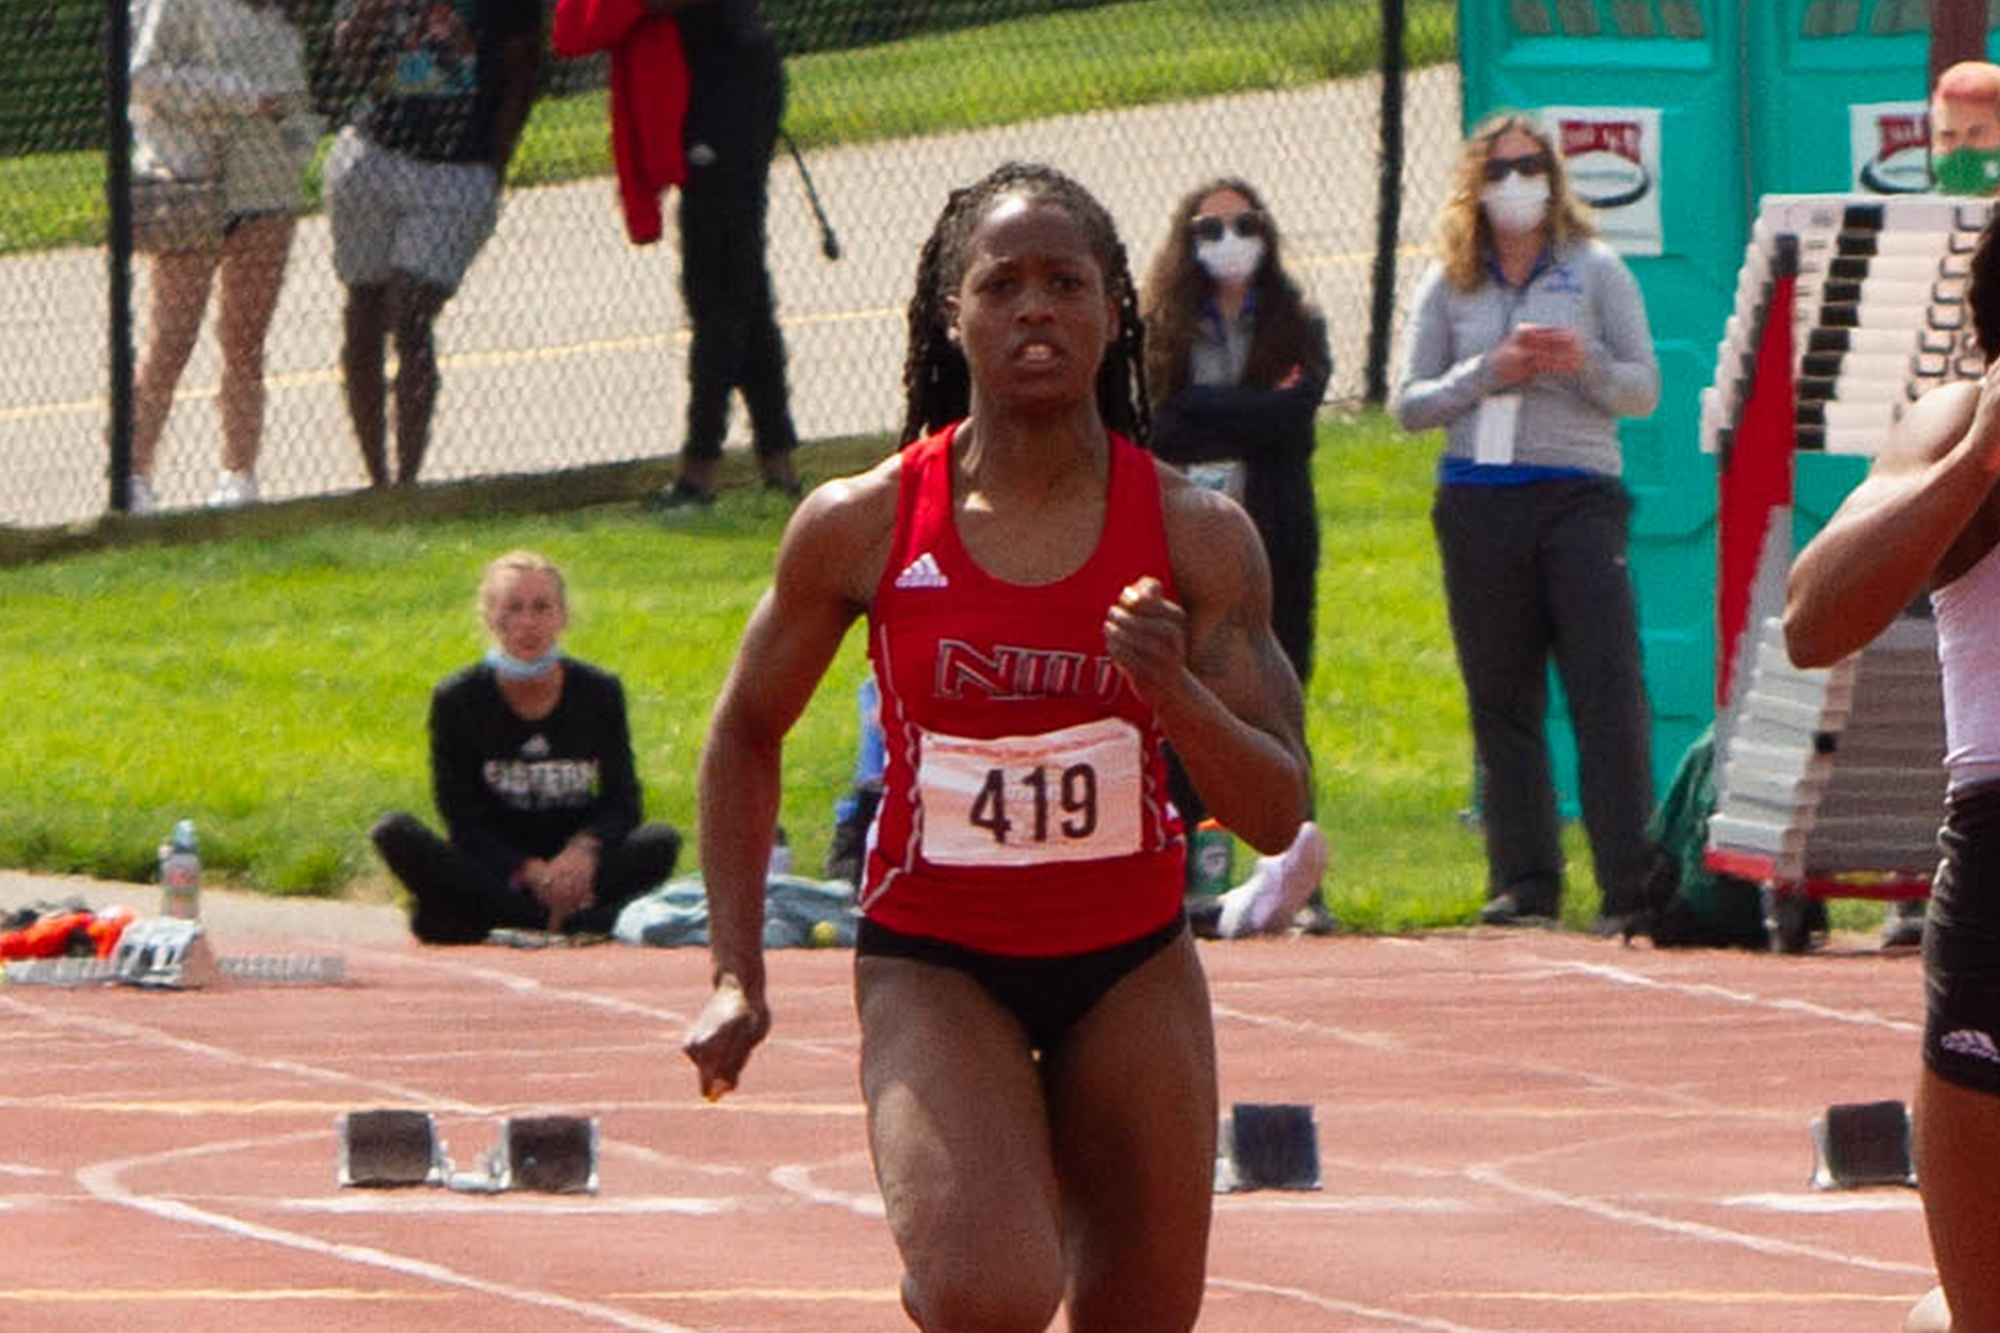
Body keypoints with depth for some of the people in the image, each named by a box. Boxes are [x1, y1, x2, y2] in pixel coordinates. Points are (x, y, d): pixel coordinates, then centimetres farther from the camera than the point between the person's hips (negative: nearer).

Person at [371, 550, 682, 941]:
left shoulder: (599, 692, 1)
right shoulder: (457, 700, -4)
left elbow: (622, 803, -2)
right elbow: (463, 821, -8)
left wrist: (585, 848, -25)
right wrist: (529, 870, -24)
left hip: (572, 864, 1)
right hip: (495, 868, -1)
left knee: (661, 843, -26)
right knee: (395, 834, -29)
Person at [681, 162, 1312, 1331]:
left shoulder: (1196, 535, -7)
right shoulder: (861, 528, -9)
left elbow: (1277, 814, -8)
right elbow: (748, 731, 7)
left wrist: (1177, 694, -28)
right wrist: (738, 976, 3)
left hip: (1131, 965, 2)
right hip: (934, 960, -2)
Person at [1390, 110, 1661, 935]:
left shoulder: (1594, 271, 8)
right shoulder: (1448, 285, 12)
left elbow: (1644, 389, 5)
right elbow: (1409, 404, 8)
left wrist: (1584, 365, -14)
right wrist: (1490, 372, -8)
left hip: (1579, 496, -2)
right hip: (1479, 501, 2)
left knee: (1608, 690, -11)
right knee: (1502, 702, 3)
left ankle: (1632, 888, -12)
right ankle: (1522, 883, 7)